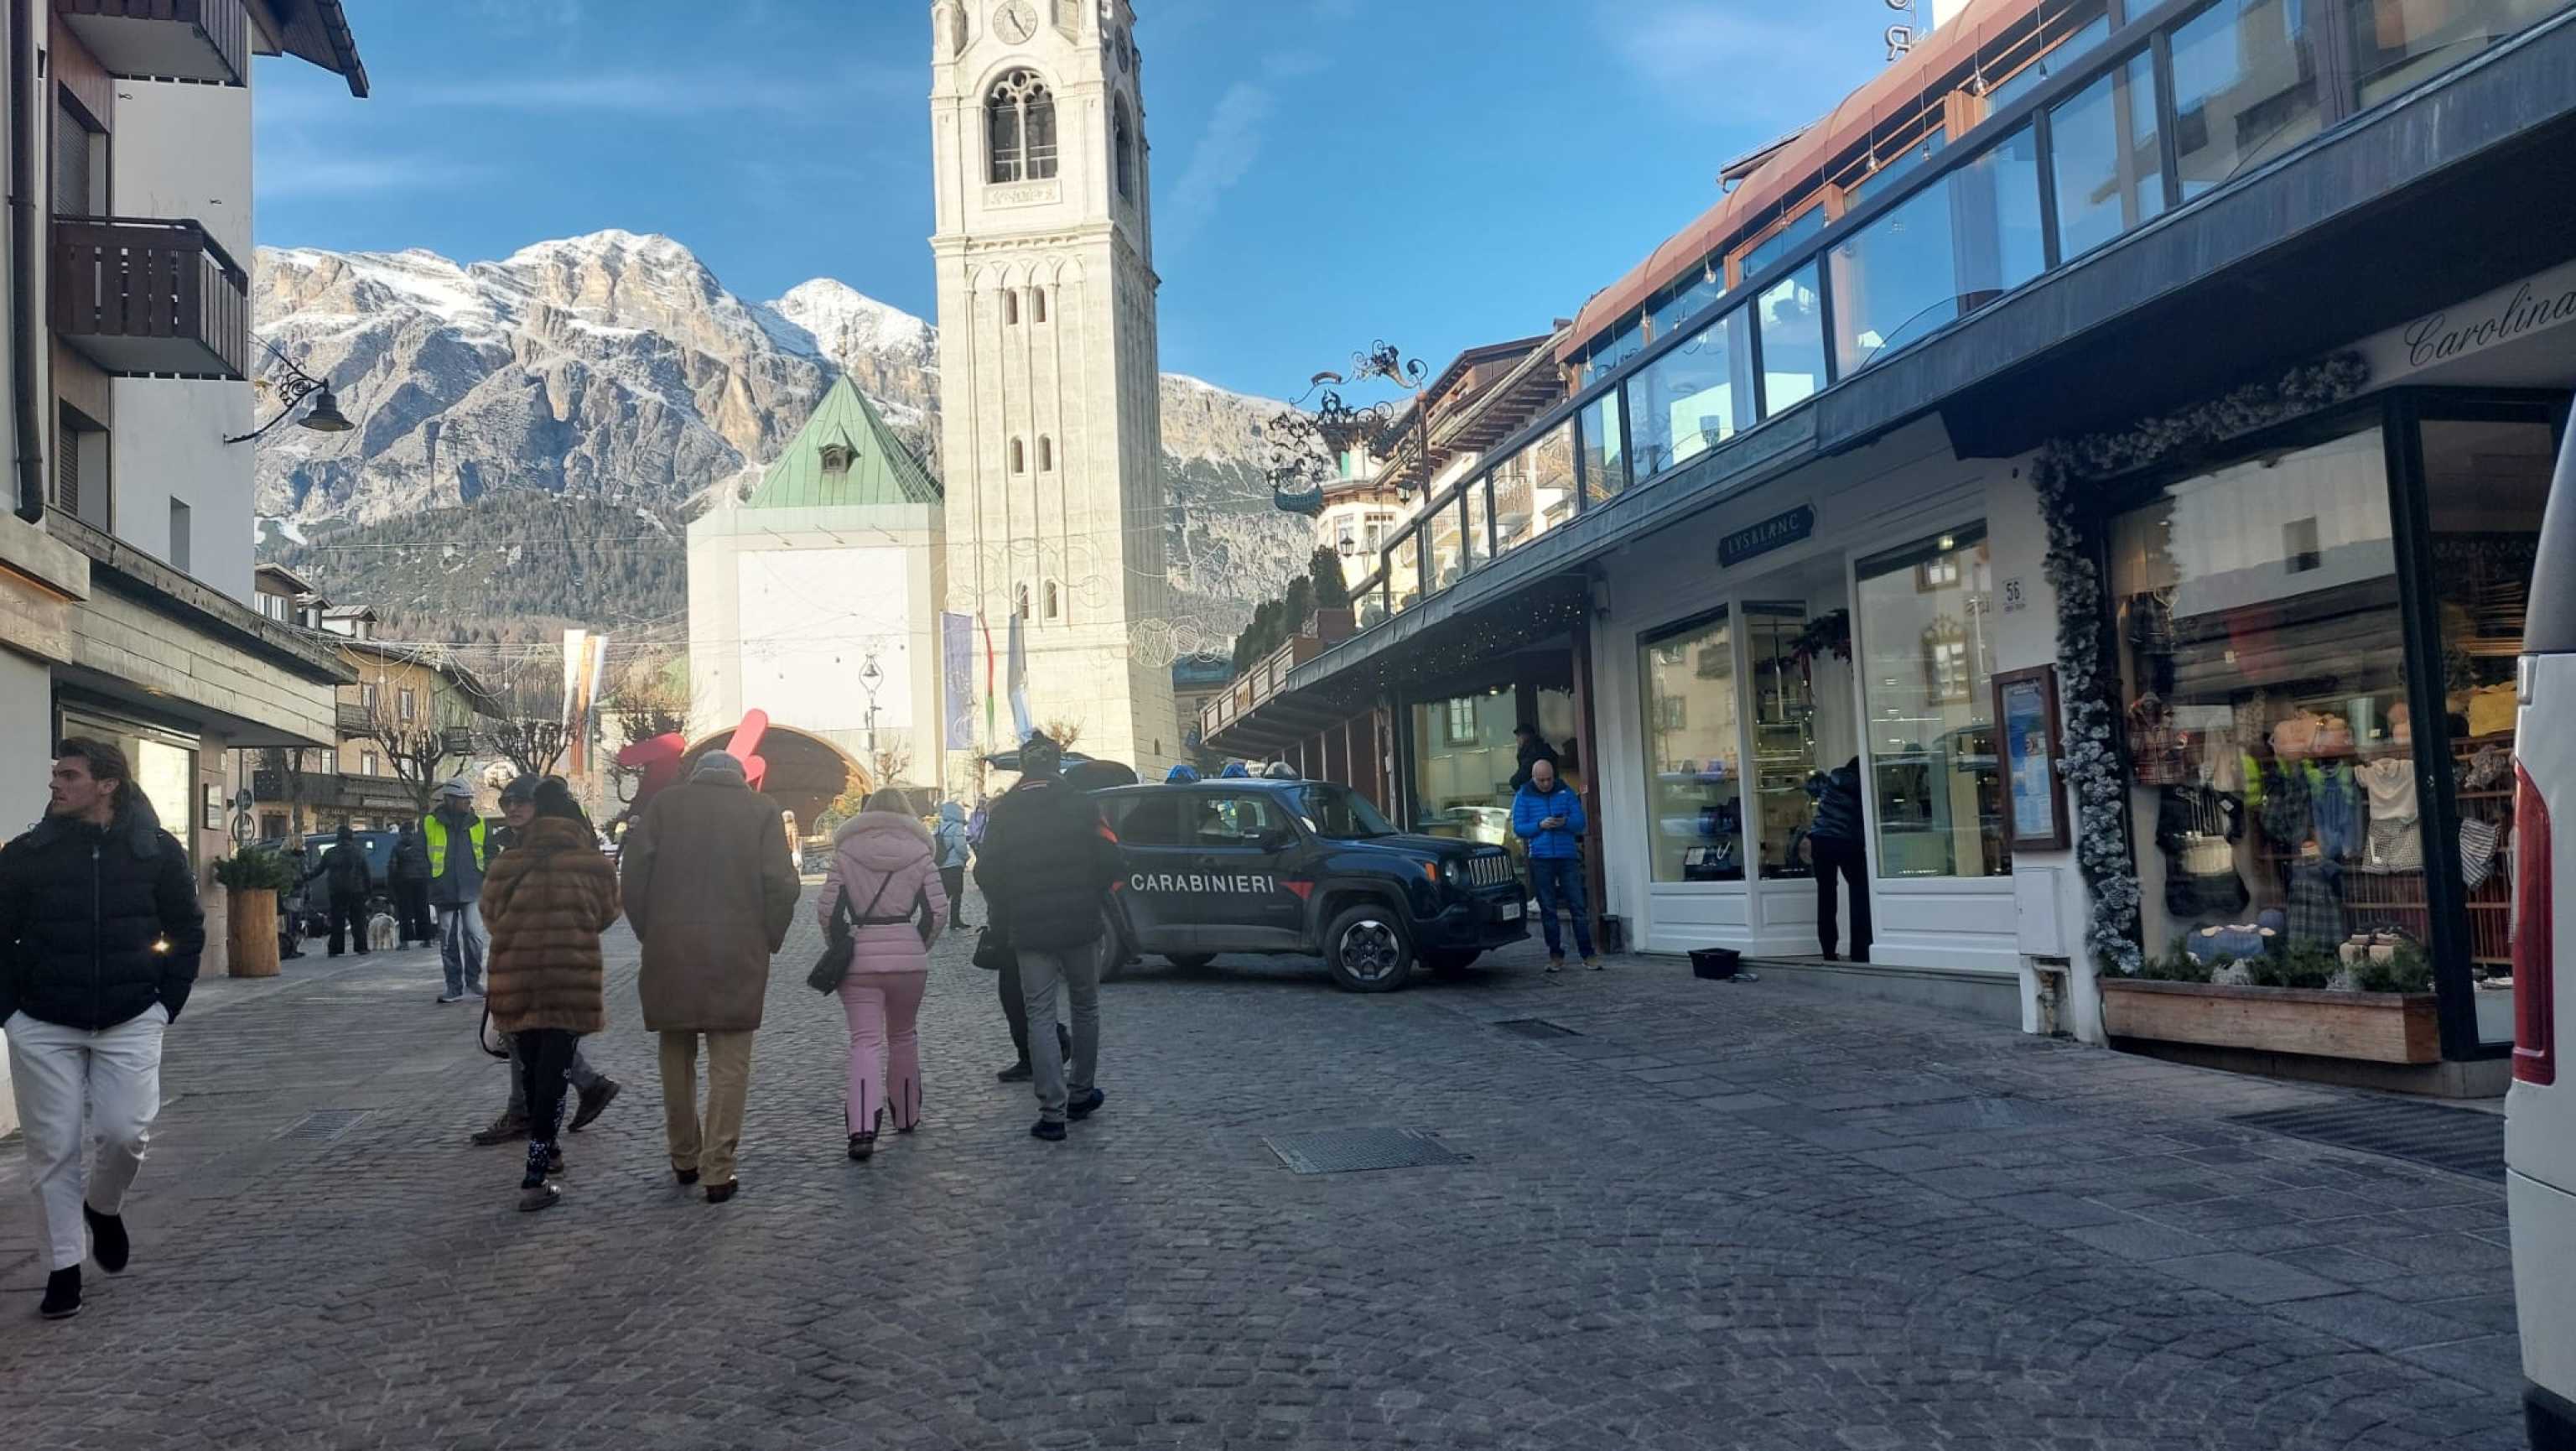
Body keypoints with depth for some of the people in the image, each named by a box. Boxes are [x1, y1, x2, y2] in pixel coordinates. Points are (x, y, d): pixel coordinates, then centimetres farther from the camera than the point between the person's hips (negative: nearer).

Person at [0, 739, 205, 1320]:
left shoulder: (158, 852, -2)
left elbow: (188, 932, 7)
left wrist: (166, 1001, 1)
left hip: (131, 1024, 0)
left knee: (126, 1132, -7)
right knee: (54, 1148, 2)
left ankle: (104, 1206, 27)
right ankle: (63, 1268, 15)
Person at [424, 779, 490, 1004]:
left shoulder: (477, 823, 7)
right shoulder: (429, 823, 1)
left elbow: (488, 854, 13)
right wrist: (428, 884, -1)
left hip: (472, 891, 1)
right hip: (445, 893, -1)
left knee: (473, 935, -6)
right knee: (448, 941, 5)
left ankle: (473, 982, 9)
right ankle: (454, 987, 13)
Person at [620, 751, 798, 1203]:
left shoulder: (665, 803, 4)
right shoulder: (761, 810, 1)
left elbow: (634, 872, -3)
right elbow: (782, 885, -6)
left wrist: (647, 932, 7)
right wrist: (768, 942, 6)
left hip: (670, 952, 2)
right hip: (738, 957, -1)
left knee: (676, 1056, 17)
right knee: (729, 1063, 4)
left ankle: (684, 1158, 27)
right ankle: (718, 1171, 0)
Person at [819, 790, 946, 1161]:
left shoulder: (845, 852, 2)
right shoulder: (919, 852, 4)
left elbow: (826, 909, -3)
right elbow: (937, 910, -1)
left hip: (859, 959, -1)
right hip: (908, 957, 1)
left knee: (865, 1040, -3)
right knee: (903, 1036, 19)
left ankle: (862, 1127, -20)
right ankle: (907, 1117, 31)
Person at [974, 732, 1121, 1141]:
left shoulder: (1004, 814, -1)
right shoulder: (1081, 806, -3)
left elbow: (986, 873, -1)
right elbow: (1108, 860, -5)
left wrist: (1005, 921, 12)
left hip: (1029, 933, 0)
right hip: (1080, 927, 0)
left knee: (1041, 1018, 2)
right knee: (1085, 1008, 17)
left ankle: (1052, 1111, -4)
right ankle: (1081, 1094, 24)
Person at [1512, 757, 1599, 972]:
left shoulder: (1566, 791, 7)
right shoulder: (1523, 796, 4)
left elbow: (1580, 822, 4)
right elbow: (1518, 829, 1)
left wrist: (1565, 822, -18)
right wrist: (1540, 825, -16)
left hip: (1568, 857, 0)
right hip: (1541, 859, 0)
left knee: (1578, 906, -2)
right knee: (1548, 909, 5)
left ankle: (1588, 954, 1)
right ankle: (1555, 955, 13)